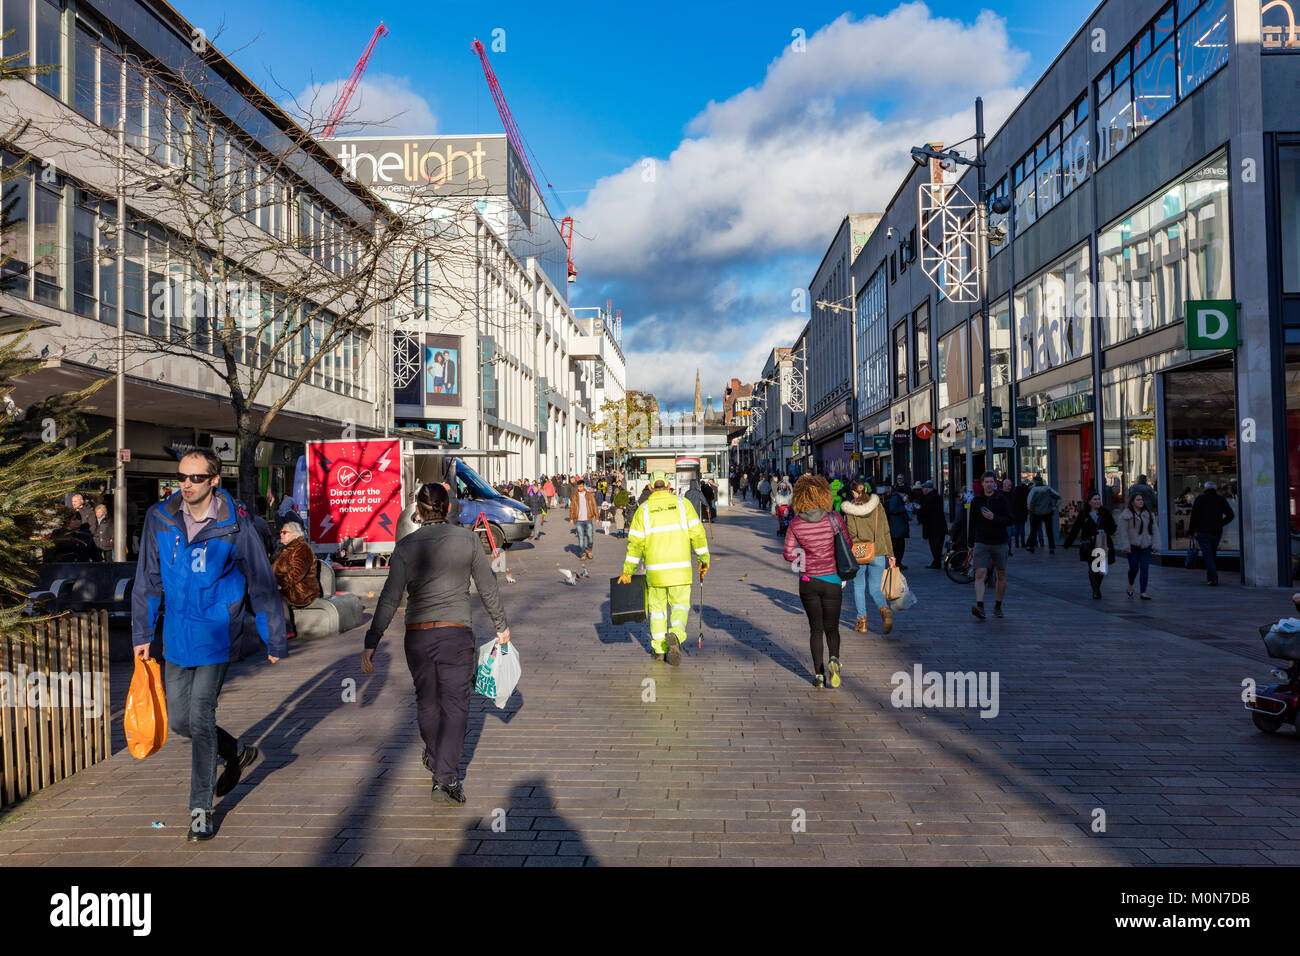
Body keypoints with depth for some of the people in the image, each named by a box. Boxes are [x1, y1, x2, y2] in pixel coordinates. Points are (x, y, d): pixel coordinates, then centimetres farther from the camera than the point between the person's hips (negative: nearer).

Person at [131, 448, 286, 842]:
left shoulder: (236, 525, -13)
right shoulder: (160, 519, -2)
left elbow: (262, 584, -5)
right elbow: (148, 580, 9)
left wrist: (275, 640, -2)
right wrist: (143, 633, 10)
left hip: (217, 636, -5)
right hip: (177, 636, 5)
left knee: (200, 718, -5)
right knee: (178, 719, 12)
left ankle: (201, 810, 10)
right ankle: (236, 754, 38)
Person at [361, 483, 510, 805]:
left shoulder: (406, 546, -3)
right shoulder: (467, 539, -3)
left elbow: (390, 598, -7)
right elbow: (488, 587, 2)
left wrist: (371, 642, -4)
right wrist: (502, 625, 15)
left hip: (417, 634, 2)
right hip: (456, 633, -2)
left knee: (426, 700, 20)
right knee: (455, 703, 1)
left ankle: (434, 759, 43)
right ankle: (446, 778, -9)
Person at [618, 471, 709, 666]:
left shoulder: (643, 510, 1)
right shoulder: (683, 504, 1)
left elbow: (635, 544, -1)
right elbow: (697, 534, -4)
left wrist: (627, 571, 4)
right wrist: (704, 560, 4)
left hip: (654, 569, 1)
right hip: (680, 569, 0)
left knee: (657, 607, 16)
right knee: (680, 606, 11)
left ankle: (659, 650, 18)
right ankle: (675, 636, -16)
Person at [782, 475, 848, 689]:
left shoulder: (796, 524, -8)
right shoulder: (834, 519, -10)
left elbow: (788, 554, -4)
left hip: (808, 582, 1)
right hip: (832, 581, -1)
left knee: (815, 629, 12)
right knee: (832, 627, 12)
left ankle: (819, 674, 10)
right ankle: (834, 658, -16)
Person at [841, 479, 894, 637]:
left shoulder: (850, 509, -5)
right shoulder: (878, 505, 4)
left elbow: (851, 534, -10)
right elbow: (886, 531, 5)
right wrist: (890, 553, 9)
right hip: (878, 553, 2)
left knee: (858, 587, 13)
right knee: (875, 588, 9)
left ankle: (862, 621, 13)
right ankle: (885, 610, -19)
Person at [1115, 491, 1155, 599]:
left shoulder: (1149, 513, 10)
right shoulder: (1126, 515, -5)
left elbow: (1153, 530, 11)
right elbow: (1123, 531, -8)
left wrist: (1154, 544, 4)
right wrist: (1126, 547, -13)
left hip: (1146, 546, 4)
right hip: (1133, 546, -3)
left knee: (1144, 569, -3)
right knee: (1134, 568, -4)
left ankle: (1142, 592, 0)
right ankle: (1130, 585, 26)